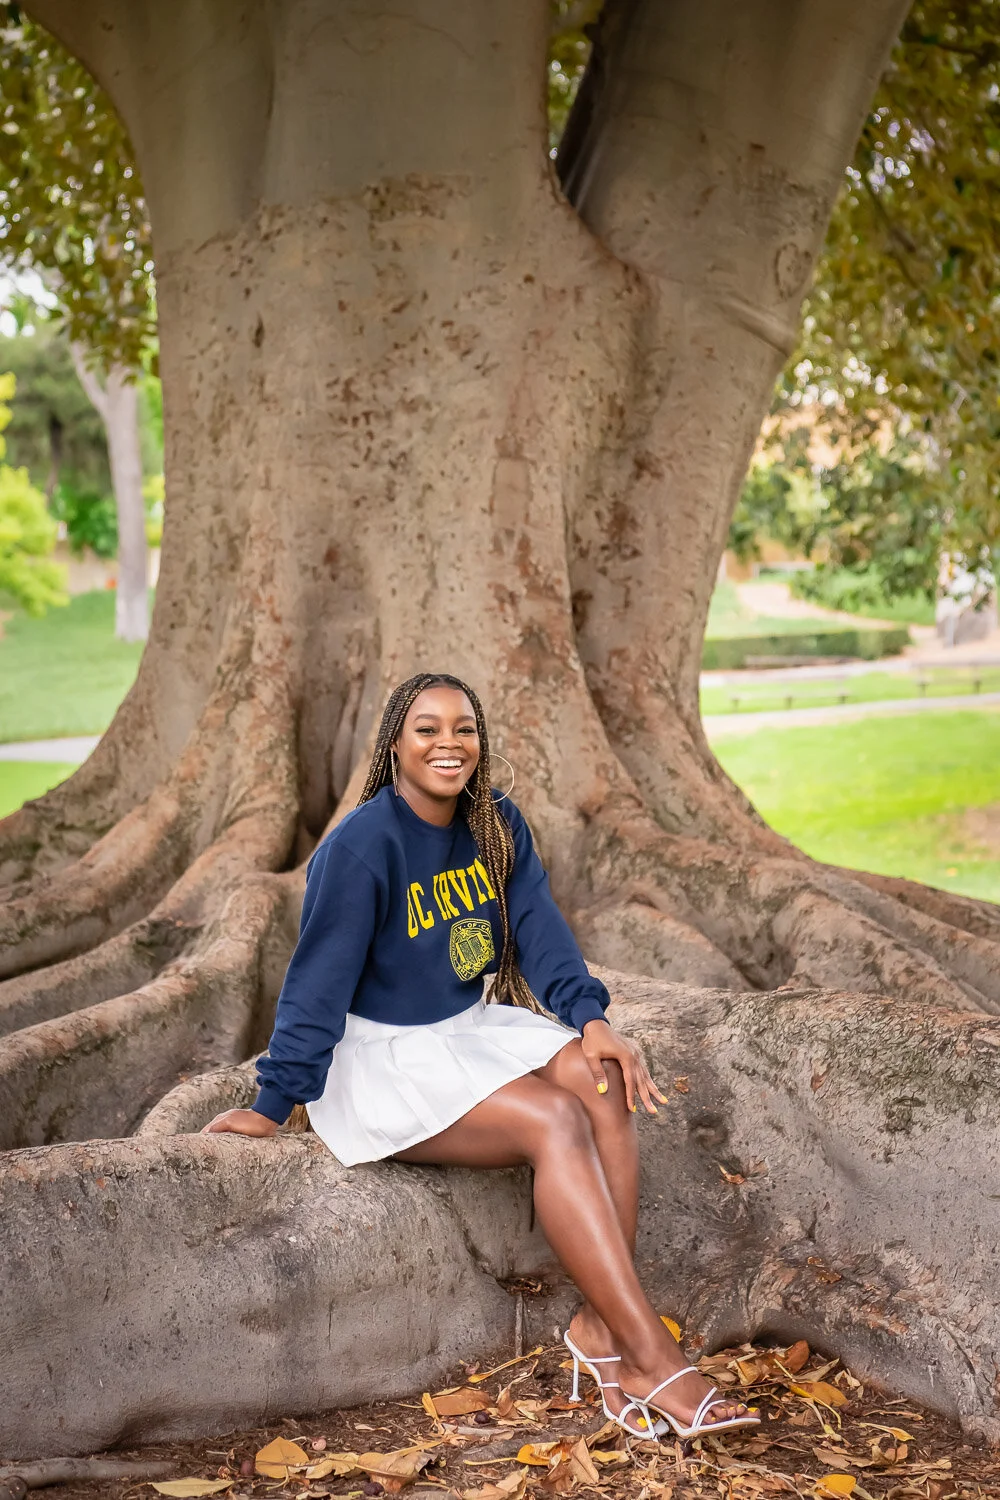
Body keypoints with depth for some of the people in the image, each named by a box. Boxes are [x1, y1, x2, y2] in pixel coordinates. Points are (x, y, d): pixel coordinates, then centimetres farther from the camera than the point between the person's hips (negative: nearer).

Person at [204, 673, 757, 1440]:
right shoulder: (362, 846, -18)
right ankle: (653, 1354, -26)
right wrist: (272, 1107, -15)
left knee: (606, 1080, -21)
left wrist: (590, 1018, -17)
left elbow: (538, 926, -1)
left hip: (472, 1026, 7)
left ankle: (601, 1323, -20)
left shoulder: (496, 824, 3)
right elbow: (319, 979, -16)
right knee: (555, 1120, -27)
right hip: (383, 1059, -7)